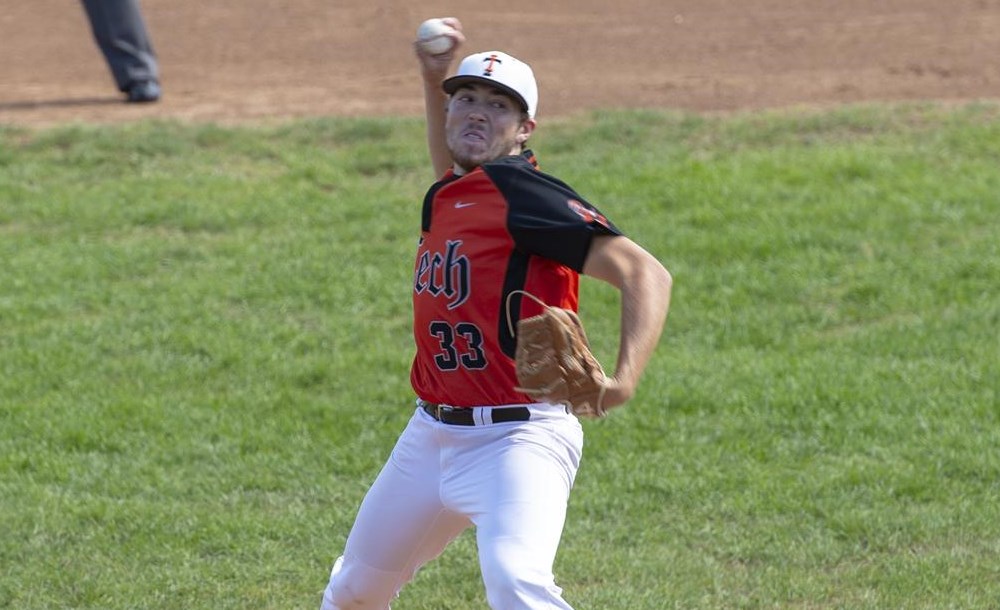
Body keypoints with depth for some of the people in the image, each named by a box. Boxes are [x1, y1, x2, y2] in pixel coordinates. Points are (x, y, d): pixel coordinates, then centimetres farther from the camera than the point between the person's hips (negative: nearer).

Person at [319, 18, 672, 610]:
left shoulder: (524, 195, -14)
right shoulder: (444, 196, 12)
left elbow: (645, 273, -23)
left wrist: (623, 380, -38)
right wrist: (434, 79, 26)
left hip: (519, 439, -9)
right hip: (432, 436, 9)